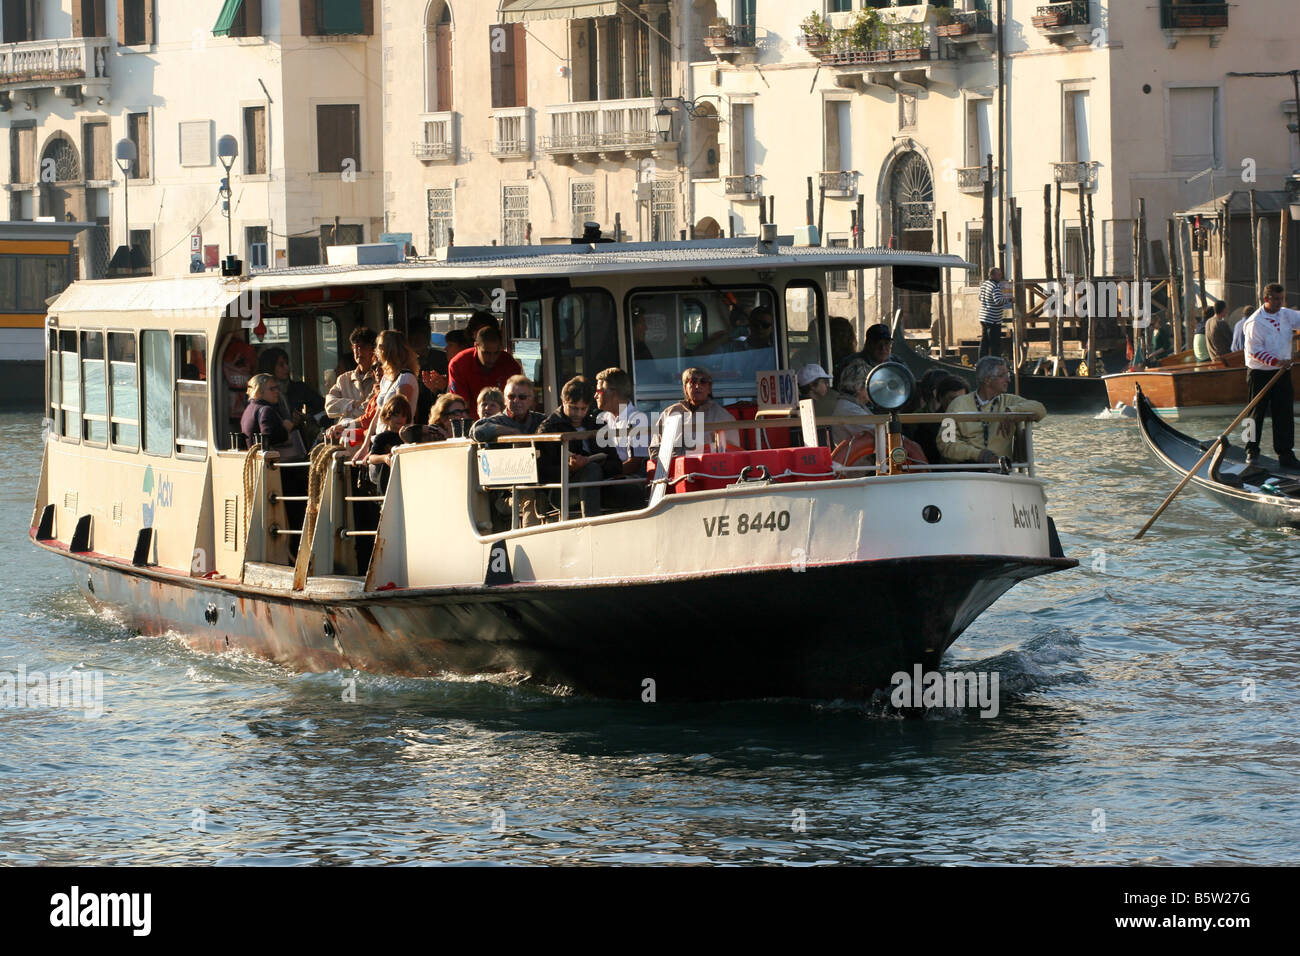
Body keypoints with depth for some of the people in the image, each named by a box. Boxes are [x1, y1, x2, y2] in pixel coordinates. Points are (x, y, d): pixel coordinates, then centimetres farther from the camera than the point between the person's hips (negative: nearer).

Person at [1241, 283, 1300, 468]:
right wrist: (1276, 361, -27)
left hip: (1282, 372, 5)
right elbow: (1255, 351, -16)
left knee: (1285, 414, 4)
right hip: (1260, 374, -5)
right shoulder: (1255, 322, -14)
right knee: (1256, 413, 2)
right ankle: (1252, 452, 13)